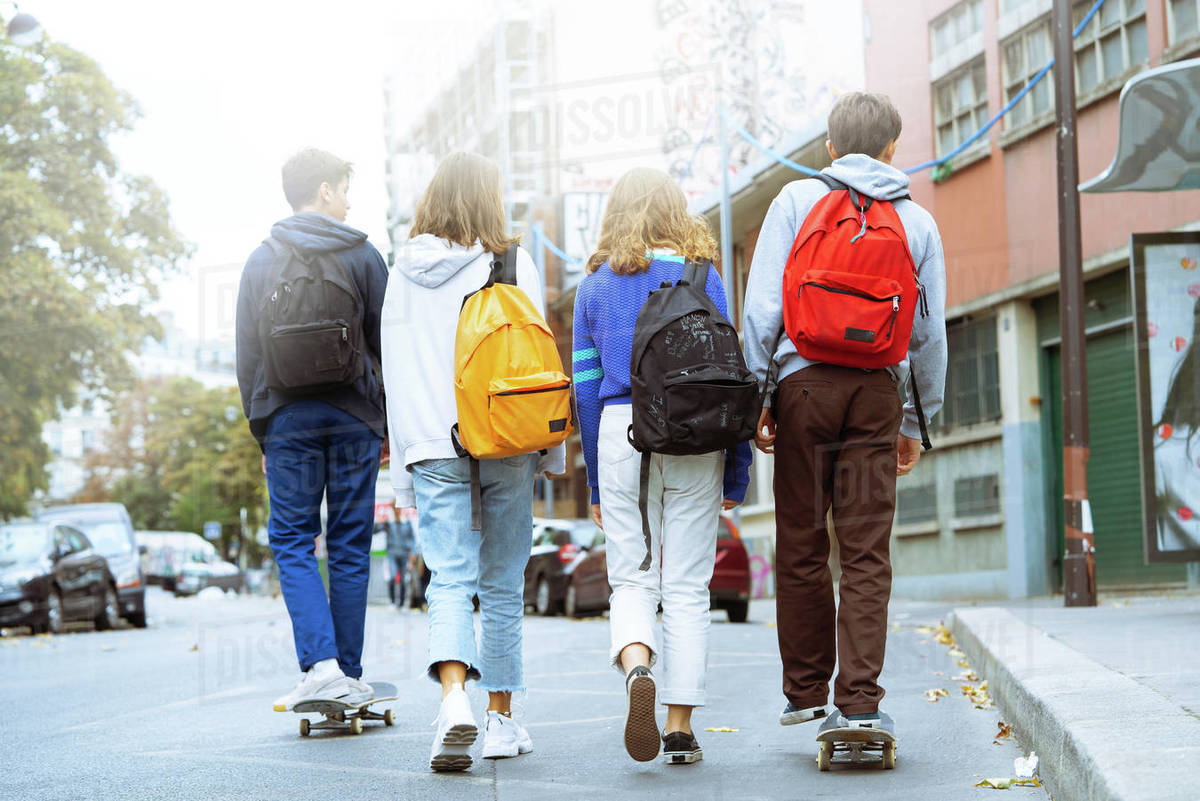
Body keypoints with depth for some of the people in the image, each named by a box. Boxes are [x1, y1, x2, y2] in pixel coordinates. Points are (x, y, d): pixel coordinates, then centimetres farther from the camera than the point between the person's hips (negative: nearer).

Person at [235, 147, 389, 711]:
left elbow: (247, 355, 8)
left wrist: (261, 431, 14)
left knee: (293, 542, 5)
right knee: (350, 547, 6)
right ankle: (348, 676, 8)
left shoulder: (261, 260, 6)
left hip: (287, 417, 0)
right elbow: (388, 346, 2)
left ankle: (320, 663, -12)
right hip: (354, 418, 0)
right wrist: (392, 424, 9)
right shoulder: (362, 256, 1)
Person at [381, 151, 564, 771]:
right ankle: (501, 719, 15)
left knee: (448, 580, -2)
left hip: (433, 445, 1)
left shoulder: (406, 271, 6)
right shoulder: (511, 263, -1)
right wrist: (551, 449, 6)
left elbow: (395, 369, 8)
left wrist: (404, 467, 12)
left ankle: (454, 698, -25)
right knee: (503, 585, 9)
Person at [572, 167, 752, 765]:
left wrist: (596, 484, 13)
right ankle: (680, 727, 5)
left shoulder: (595, 284, 8)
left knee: (631, 580, 7)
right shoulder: (701, 277, 3)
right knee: (687, 586, 5)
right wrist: (737, 471, 5)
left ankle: (636, 666, -23)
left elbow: (586, 385, 7)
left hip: (621, 431, 1)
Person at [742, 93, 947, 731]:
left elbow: (763, 306, -3)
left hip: (804, 383, -1)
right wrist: (916, 422, 18)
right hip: (877, 389, 1)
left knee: (800, 547, 6)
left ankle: (805, 691, 12)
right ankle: (859, 699, -3)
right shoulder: (918, 222, 10)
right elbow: (930, 334, 10)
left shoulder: (796, 200, 5)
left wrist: (757, 397, 2)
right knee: (866, 553, 1)